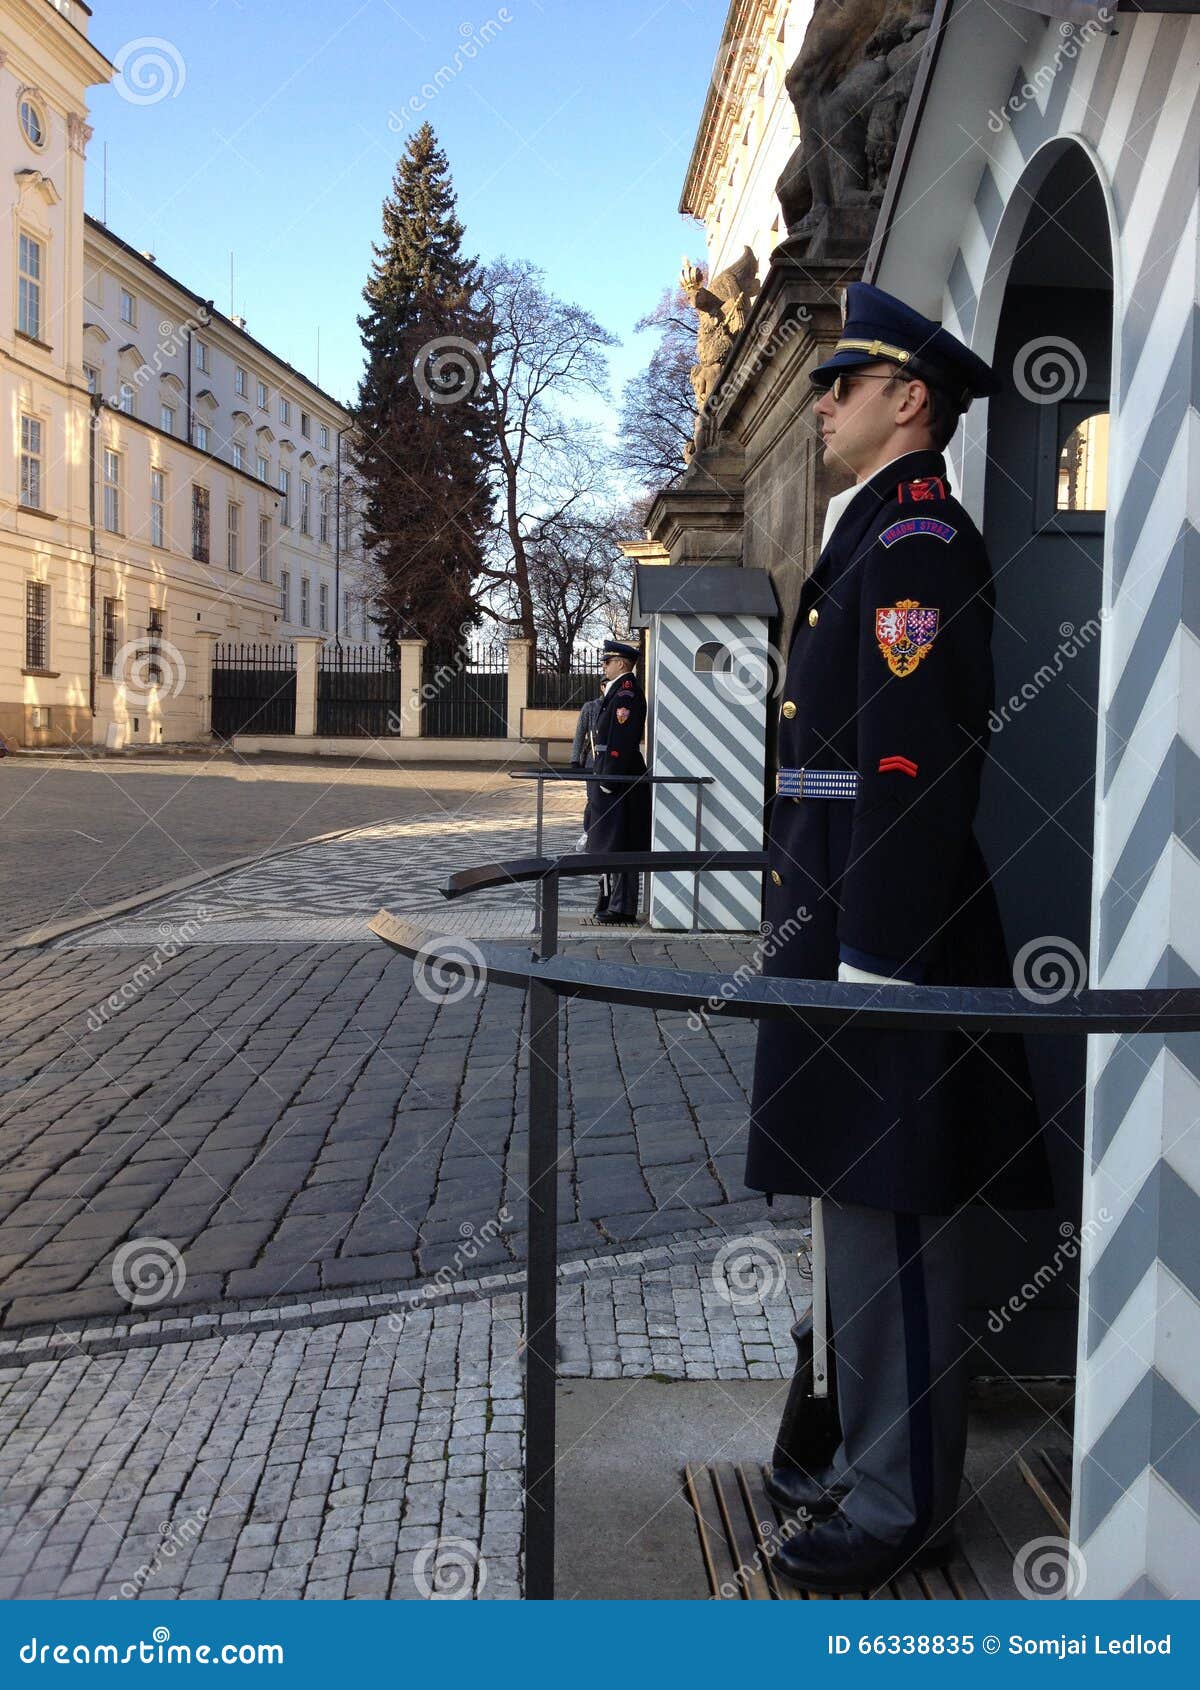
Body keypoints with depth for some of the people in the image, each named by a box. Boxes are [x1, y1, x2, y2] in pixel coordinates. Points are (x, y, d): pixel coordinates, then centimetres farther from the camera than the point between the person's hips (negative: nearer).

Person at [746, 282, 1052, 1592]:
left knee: (889, 1213, -1)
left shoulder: (918, 540, -13)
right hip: (840, 924, 11)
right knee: (858, 1202, 17)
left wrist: (872, 965, -22)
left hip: (890, 934, -11)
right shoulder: (873, 537, 20)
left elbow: (912, 762, -21)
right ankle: (872, 1464, 31)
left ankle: (903, 1504, 13)